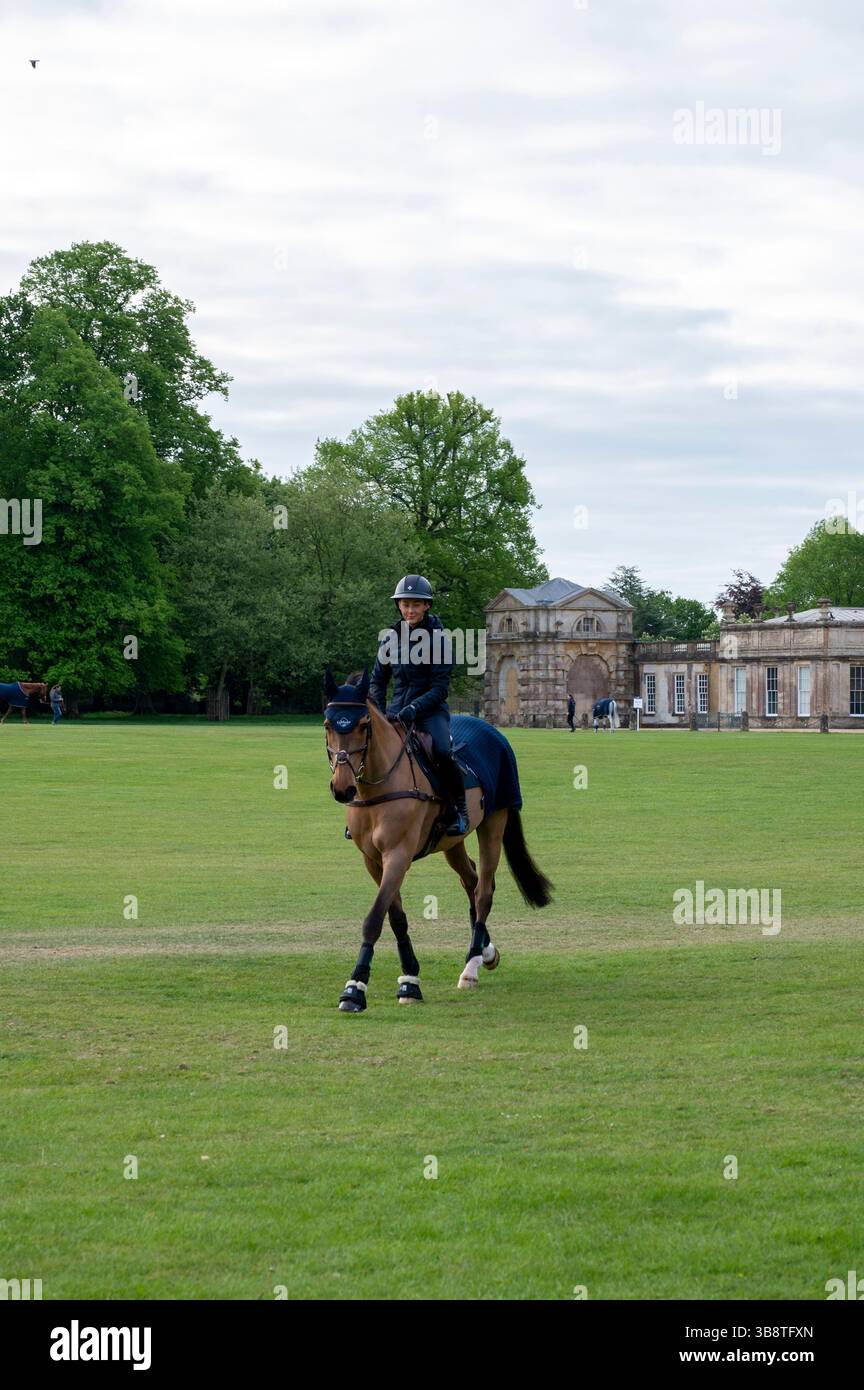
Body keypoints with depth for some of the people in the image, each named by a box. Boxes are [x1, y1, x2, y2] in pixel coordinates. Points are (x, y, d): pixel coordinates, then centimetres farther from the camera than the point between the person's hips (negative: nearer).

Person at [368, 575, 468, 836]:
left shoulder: (438, 638, -6)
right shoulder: (390, 637, 8)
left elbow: (440, 687, -9)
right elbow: (378, 680, 13)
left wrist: (415, 707, -23)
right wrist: (377, 712, -3)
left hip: (431, 709, -5)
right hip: (398, 710, 5)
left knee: (442, 751, -32)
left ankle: (459, 811, -13)